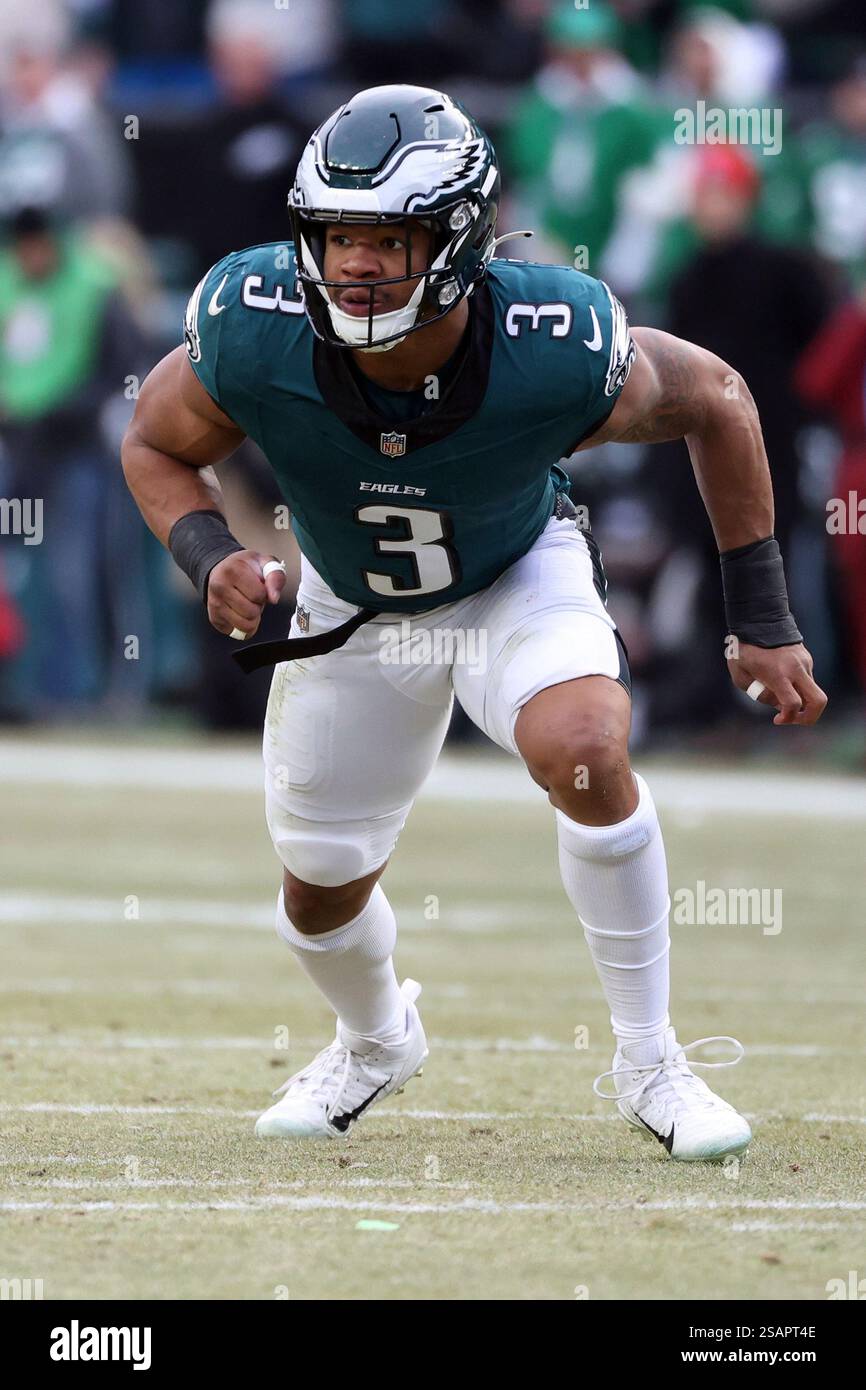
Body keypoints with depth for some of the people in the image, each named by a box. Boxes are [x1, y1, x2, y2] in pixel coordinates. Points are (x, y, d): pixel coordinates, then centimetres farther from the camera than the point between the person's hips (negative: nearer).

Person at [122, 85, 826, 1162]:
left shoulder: (558, 350, -36)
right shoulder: (251, 335, -33)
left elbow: (713, 403, -15)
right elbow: (156, 447, -10)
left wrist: (763, 625, -10)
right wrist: (210, 558, -31)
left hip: (518, 578, -2)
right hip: (352, 607, 2)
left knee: (581, 749, -32)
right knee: (322, 884, 11)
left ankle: (648, 1063, -13)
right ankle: (377, 1041, 49)